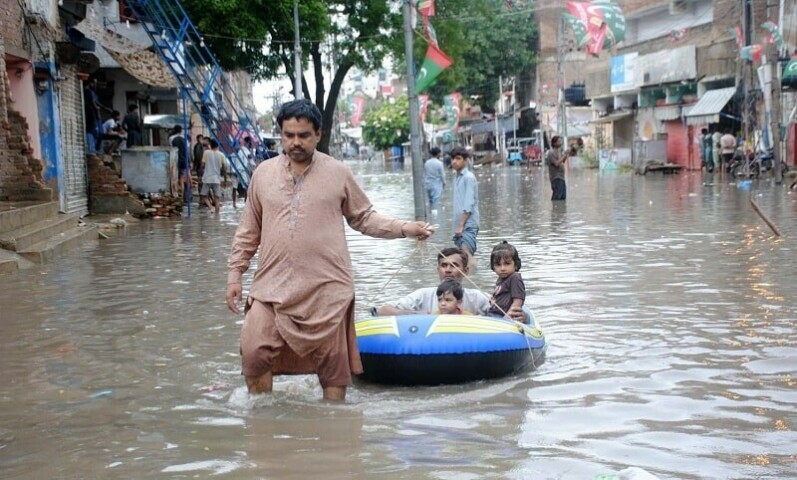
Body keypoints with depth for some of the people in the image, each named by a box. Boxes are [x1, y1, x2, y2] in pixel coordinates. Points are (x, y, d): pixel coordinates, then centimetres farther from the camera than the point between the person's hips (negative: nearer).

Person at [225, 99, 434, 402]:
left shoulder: (338, 173, 3)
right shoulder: (263, 174, 8)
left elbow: (364, 218, 10)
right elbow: (248, 232, 14)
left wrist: (405, 228, -2)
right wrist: (235, 274, 10)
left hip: (327, 288, -1)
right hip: (272, 286, 1)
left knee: (333, 365, 5)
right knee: (254, 354, -8)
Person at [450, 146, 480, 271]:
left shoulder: (469, 177, -9)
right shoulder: (457, 178, 15)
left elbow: (468, 205, -15)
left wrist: (461, 225, -17)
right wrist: (457, 225, 14)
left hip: (468, 225, -8)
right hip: (460, 225, 8)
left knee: (467, 254, -15)